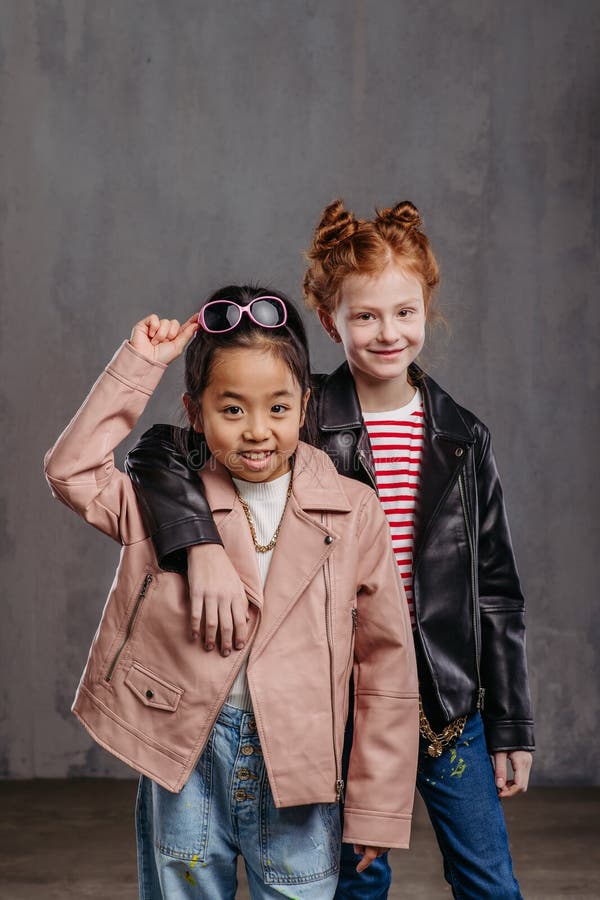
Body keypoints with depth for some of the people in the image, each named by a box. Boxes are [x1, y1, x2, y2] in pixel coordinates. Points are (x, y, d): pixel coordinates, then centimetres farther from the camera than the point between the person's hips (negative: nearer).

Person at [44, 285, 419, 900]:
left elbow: (386, 665, 0)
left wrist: (377, 807, 0)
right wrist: (137, 366, -8)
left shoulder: (353, 512, -3)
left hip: (298, 775, -1)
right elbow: (71, 473, -10)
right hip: (185, 763, 1)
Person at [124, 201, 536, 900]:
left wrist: (511, 726, 5)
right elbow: (157, 455, -16)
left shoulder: (462, 439, 2)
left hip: (449, 701, 2)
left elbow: (496, 588, 5)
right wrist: (201, 545, -34)